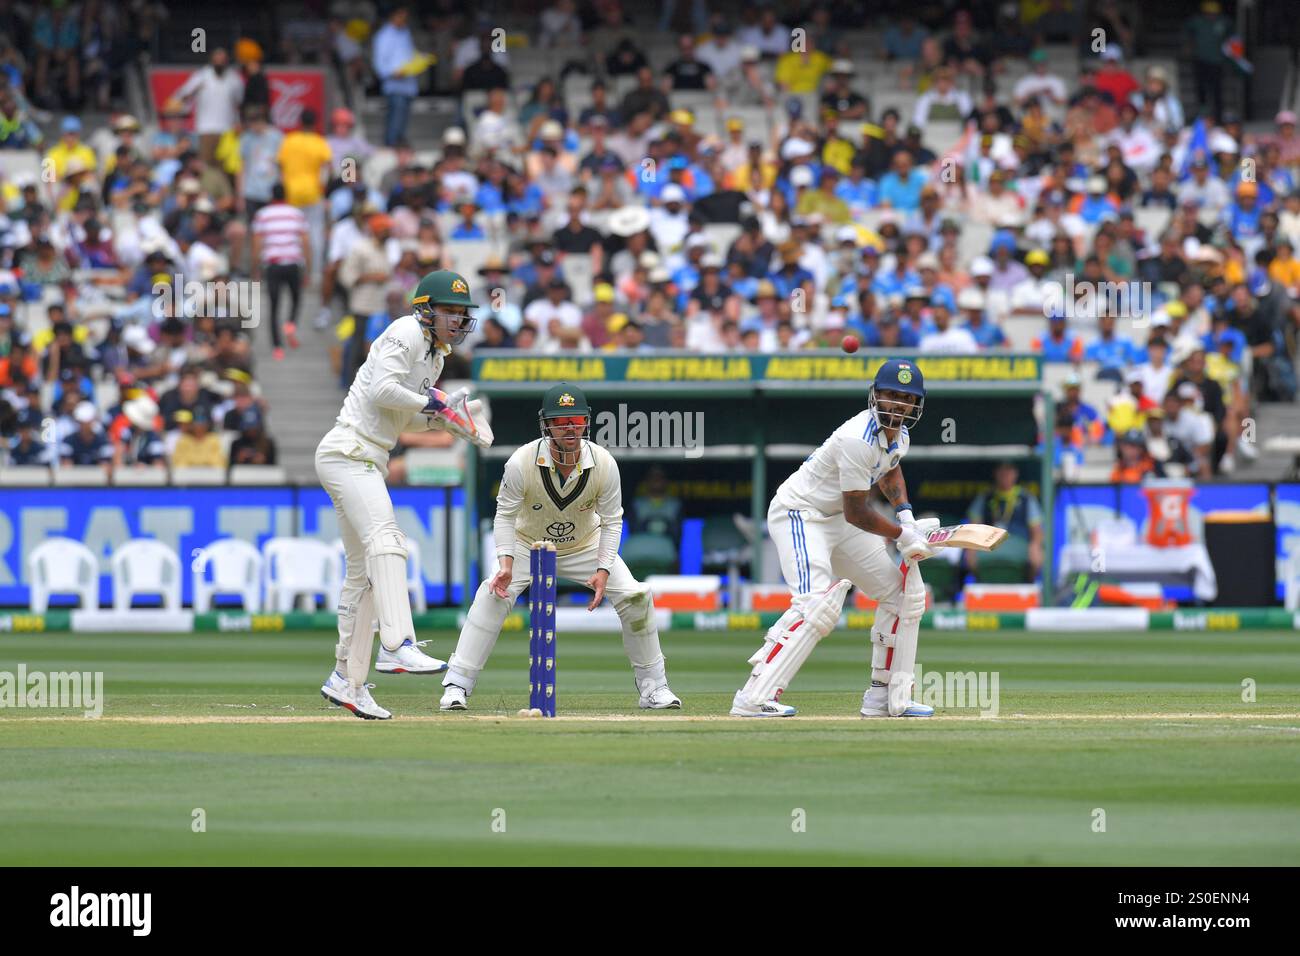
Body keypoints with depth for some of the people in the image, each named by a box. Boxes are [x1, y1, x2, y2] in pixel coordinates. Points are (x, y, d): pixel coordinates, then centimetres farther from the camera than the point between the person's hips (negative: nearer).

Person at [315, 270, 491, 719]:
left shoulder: (435, 354, 18)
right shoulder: (406, 333, -10)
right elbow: (382, 391, -21)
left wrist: (447, 416, 6)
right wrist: (432, 402, -12)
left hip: (370, 462, 10)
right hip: (346, 451, -10)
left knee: (364, 571, 11)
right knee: (385, 538, -26)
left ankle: (346, 679, 16)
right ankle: (397, 645, -42)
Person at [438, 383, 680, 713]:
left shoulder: (604, 463, -23)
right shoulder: (521, 462, -28)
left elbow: (612, 521, -12)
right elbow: (505, 515, -16)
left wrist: (603, 571, -23)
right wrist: (506, 564, -30)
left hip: (585, 546, 2)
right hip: (527, 545, -2)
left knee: (635, 596, -13)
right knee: (493, 595, -26)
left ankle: (652, 687, 4)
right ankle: (456, 686, -20)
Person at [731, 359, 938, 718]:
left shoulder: (897, 435, 2)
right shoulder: (859, 439, -28)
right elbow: (856, 513, -24)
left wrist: (905, 512, 9)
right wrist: (904, 535, -14)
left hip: (837, 521, 10)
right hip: (799, 514, -10)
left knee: (903, 592, 9)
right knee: (818, 604, -29)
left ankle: (885, 697, 14)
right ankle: (754, 696, -33)